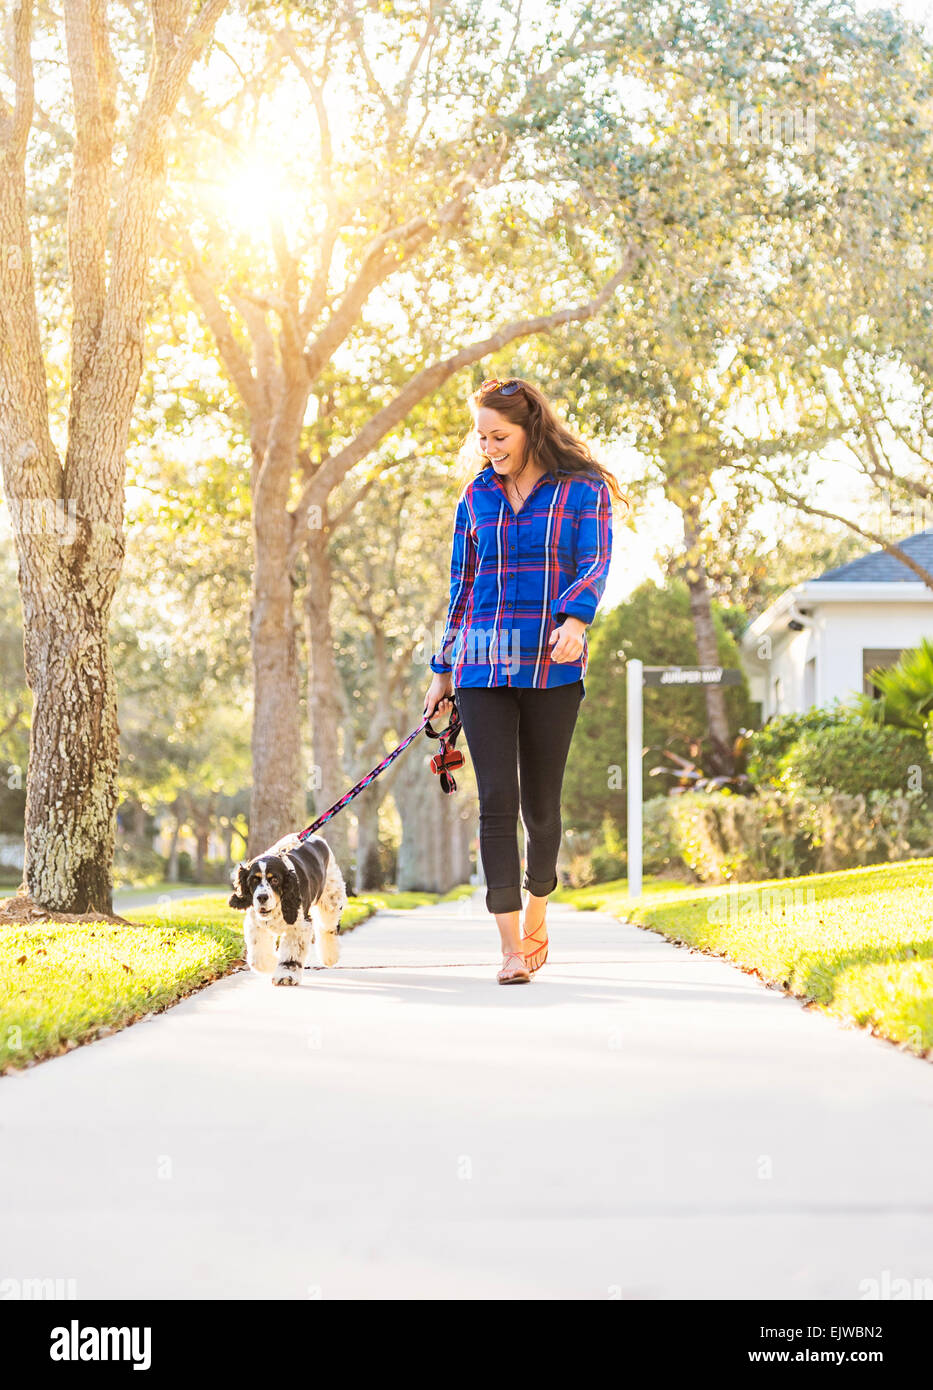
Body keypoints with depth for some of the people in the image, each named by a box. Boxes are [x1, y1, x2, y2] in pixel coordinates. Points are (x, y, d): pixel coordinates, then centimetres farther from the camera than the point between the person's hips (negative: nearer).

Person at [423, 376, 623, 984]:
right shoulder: (477, 496, 13)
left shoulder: (583, 491, 2)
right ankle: (512, 949, -11)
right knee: (497, 800, -9)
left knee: (540, 802, 4)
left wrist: (575, 620, -30)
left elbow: (595, 566, -10)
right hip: (482, 666, 2)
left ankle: (535, 921, 28)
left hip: (552, 667, -2)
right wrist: (443, 671, 16)